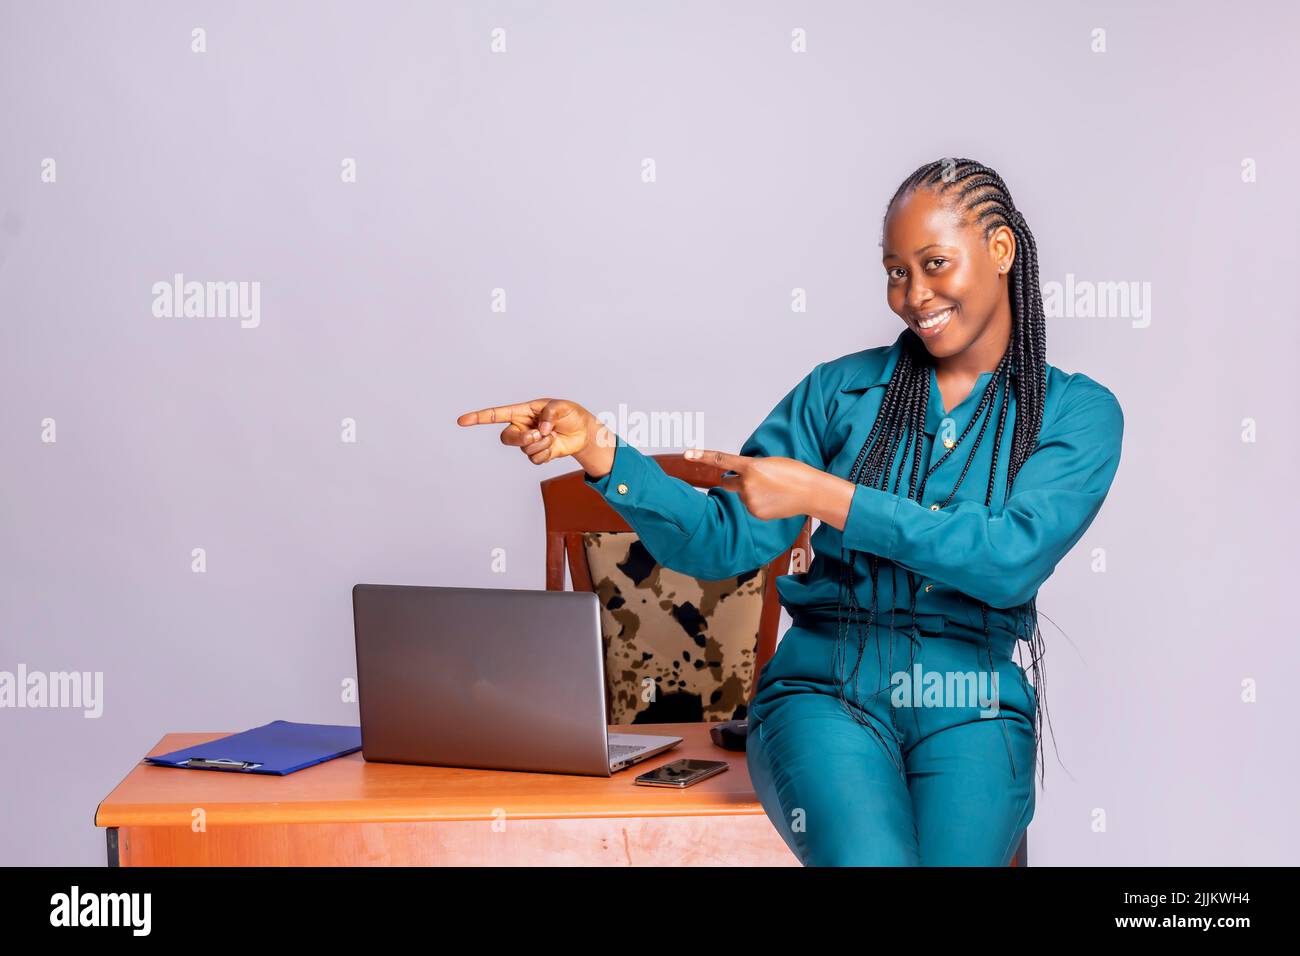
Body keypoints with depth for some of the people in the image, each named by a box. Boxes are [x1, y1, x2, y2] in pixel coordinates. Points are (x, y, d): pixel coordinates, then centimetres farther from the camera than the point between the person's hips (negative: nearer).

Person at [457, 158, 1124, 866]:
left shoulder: (1078, 411, 6)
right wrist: (600, 450, -10)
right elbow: (723, 542, 5)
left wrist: (826, 497, -16)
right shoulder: (842, 389, 10)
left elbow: (1014, 556, -12)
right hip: (826, 693, 0)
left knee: (958, 857, -30)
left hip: (972, 710, 0)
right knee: (871, 858, -31)